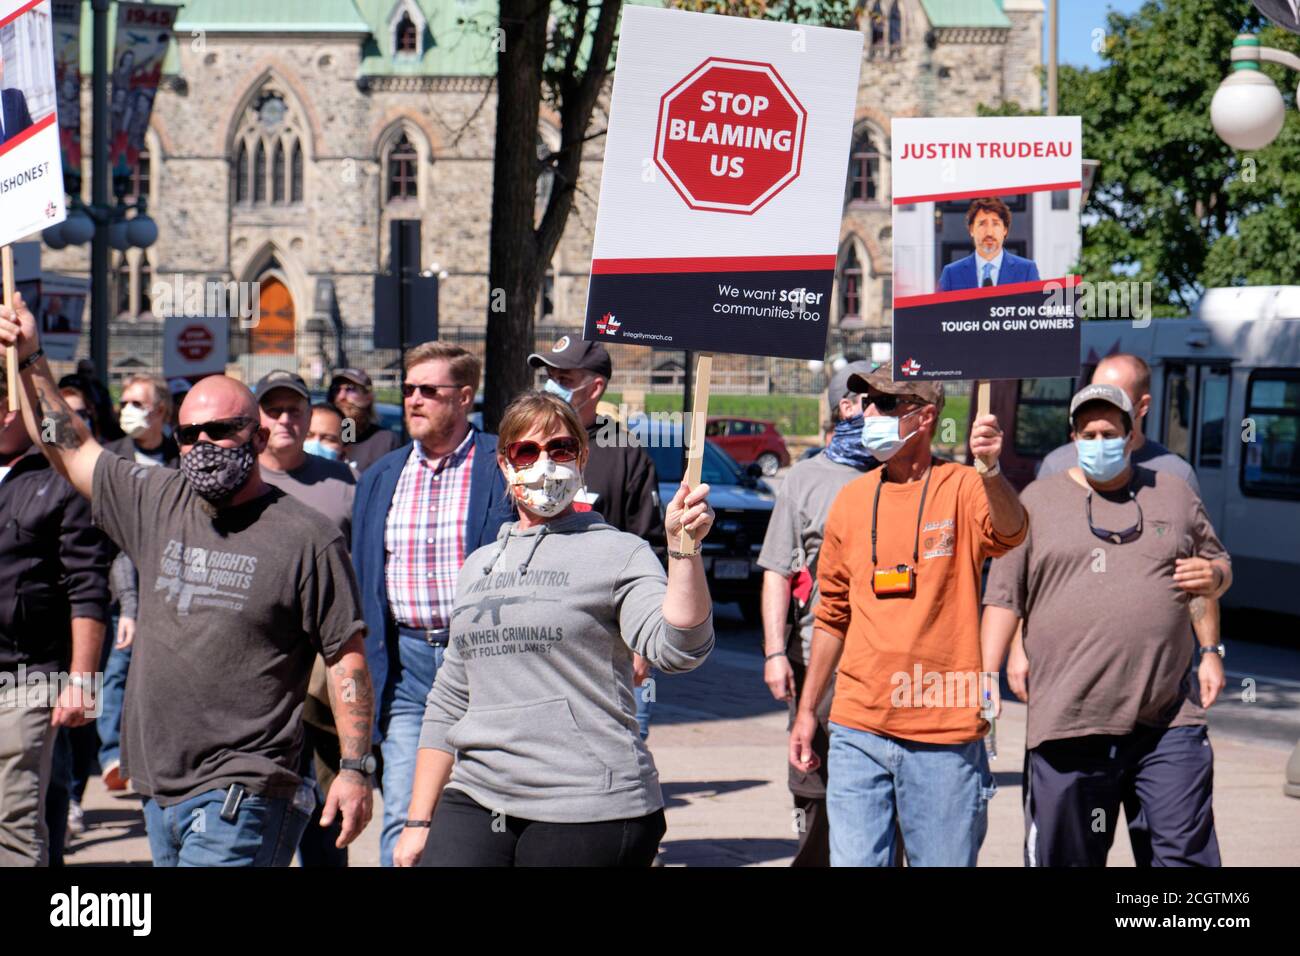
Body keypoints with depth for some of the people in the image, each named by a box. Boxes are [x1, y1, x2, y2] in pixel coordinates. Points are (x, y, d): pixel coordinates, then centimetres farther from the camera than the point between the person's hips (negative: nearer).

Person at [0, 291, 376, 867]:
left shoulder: (305, 538, -5)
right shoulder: (156, 504, 11)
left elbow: (348, 658, -3)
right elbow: (68, 449, 21)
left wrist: (355, 770, -7)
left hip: (242, 798, -6)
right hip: (160, 793, 6)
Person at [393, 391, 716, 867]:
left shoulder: (618, 554, 2)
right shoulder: (480, 565, 19)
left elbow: (677, 647, -16)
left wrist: (684, 547, -28)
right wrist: (419, 821, 19)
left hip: (586, 810, -5)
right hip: (475, 803, 5)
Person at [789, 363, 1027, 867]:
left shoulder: (962, 490, -3)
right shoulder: (852, 499, 9)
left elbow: (1008, 532, -26)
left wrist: (990, 470, -46)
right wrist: (807, 709, 17)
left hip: (944, 735, -4)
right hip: (858, 732, 4)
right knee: (853, 859, 2)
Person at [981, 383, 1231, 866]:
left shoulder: (1175, 494, 13)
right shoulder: (1037, 501, 8)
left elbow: (1218, 563, 25)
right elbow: (1004, 596, 6)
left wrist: (1214, 575, 0)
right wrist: (986, 678, -2)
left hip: (1169, 723, 1)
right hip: (1068, 728, -1)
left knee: (1186, 855, -2)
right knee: (1064, 856, 5)